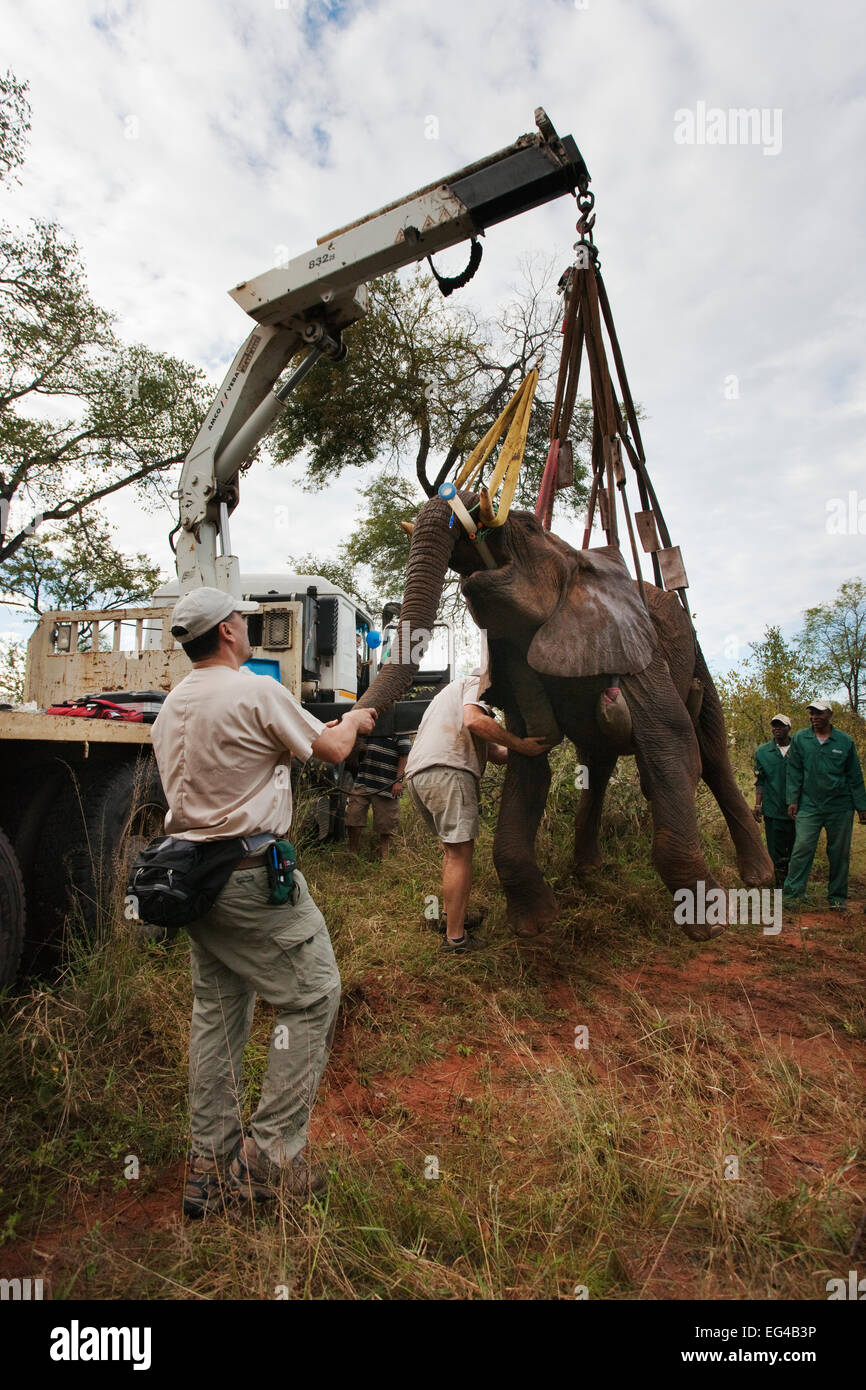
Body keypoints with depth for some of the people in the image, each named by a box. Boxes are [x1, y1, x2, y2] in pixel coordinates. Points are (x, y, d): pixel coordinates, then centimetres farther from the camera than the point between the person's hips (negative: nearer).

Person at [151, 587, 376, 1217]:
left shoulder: (170, 707, 10)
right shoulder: (257, 692, -14)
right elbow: (332, 748, -4)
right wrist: (355, 720, 18)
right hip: (250, 875, -9)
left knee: (217, 1009, 17)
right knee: (312, 995, 5)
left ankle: (211, 1165, 27)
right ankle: (272, 1155, 10)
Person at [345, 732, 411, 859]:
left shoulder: (399, 730, -4)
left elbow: (404, 755, -6)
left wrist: (399, 780, -12)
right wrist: (359, 746, 3)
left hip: (386, 786, -5)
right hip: (362, 782, 5)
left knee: (386, 825, 2)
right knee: (352, 818, 2)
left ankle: (383, 858, 17)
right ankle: (353, 856, 18)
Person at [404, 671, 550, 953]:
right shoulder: (476, 684, 10)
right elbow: (473, 721, -17)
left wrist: (525, 748, 16)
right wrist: (519, 744, -12)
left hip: (417, 774, 10)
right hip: (447, 770, -10)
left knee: (452, 847, 23)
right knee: (460, 852, -7)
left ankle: (449, 913, 32)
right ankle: (455, 937, -4)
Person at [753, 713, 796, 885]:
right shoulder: (763, 752, 7)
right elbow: (760, 781, 9)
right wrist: (757, 804, 0)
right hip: (772, 810, 0)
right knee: (776, 853, 3)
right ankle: (780, 886, 13)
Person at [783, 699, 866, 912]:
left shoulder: (845, 741, 4)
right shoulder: (800, 739, 3)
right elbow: (794, 772, 5)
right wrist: (792, 800, -1)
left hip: (840, 807, 1)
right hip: (809, 805, -1)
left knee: (839, 852, 8)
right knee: (802, 848, -9)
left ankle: (837, 897, 21)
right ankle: (793, 893, -4)